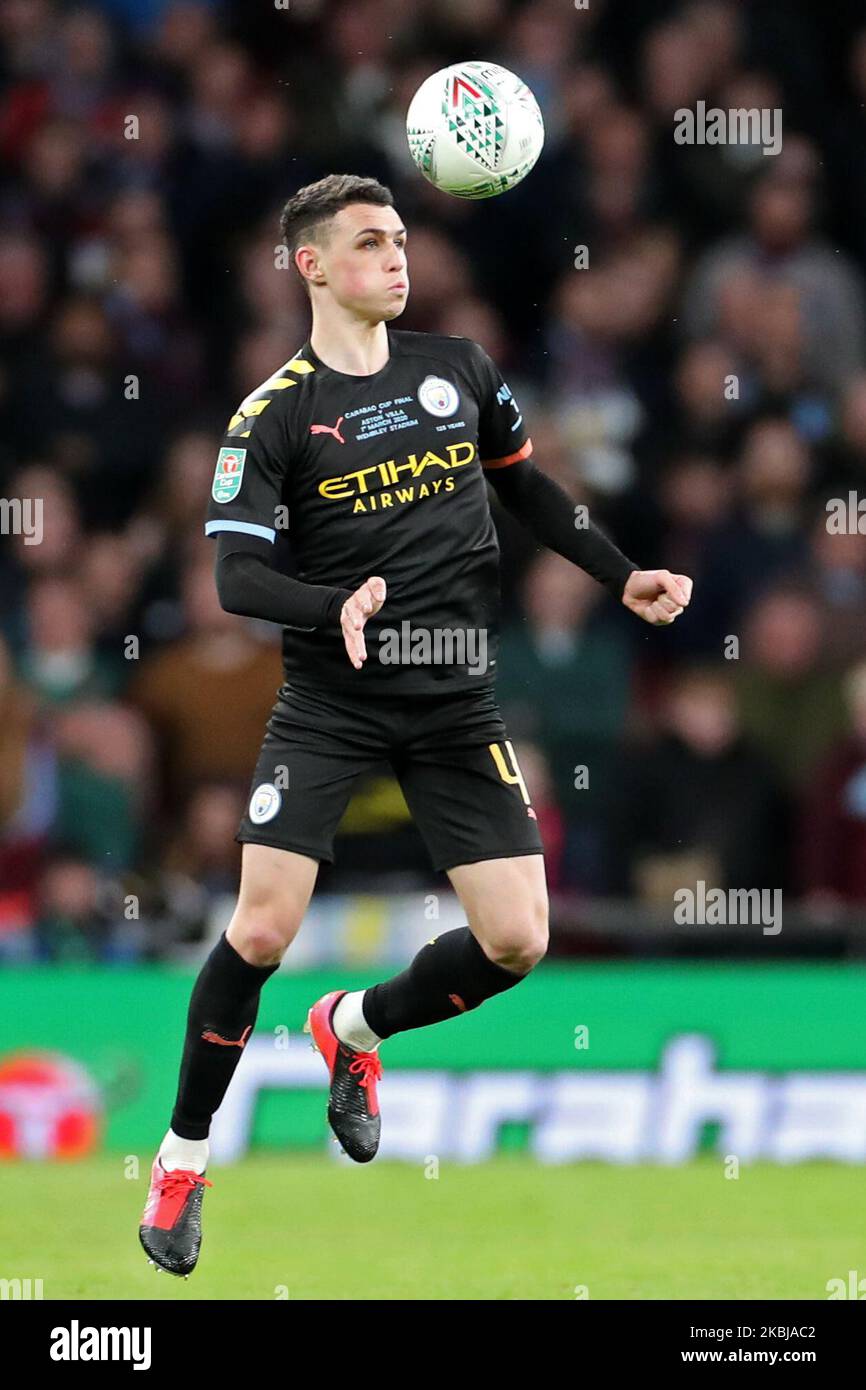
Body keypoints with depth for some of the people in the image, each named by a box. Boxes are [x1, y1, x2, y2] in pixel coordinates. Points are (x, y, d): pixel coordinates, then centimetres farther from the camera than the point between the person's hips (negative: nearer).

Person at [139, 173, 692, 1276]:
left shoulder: (458, 368, 7)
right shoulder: (275, 415, -6)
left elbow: (526, 486, 22)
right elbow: (235, 576, -13)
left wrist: (621, 577, 14)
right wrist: (337, 607, -31)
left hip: (456, 702, 4)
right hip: (330, 701, -4)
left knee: (516, 941, -6)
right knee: (263, 928, -15)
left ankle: (354, 1030, 24)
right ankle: (182, 1160, 4)